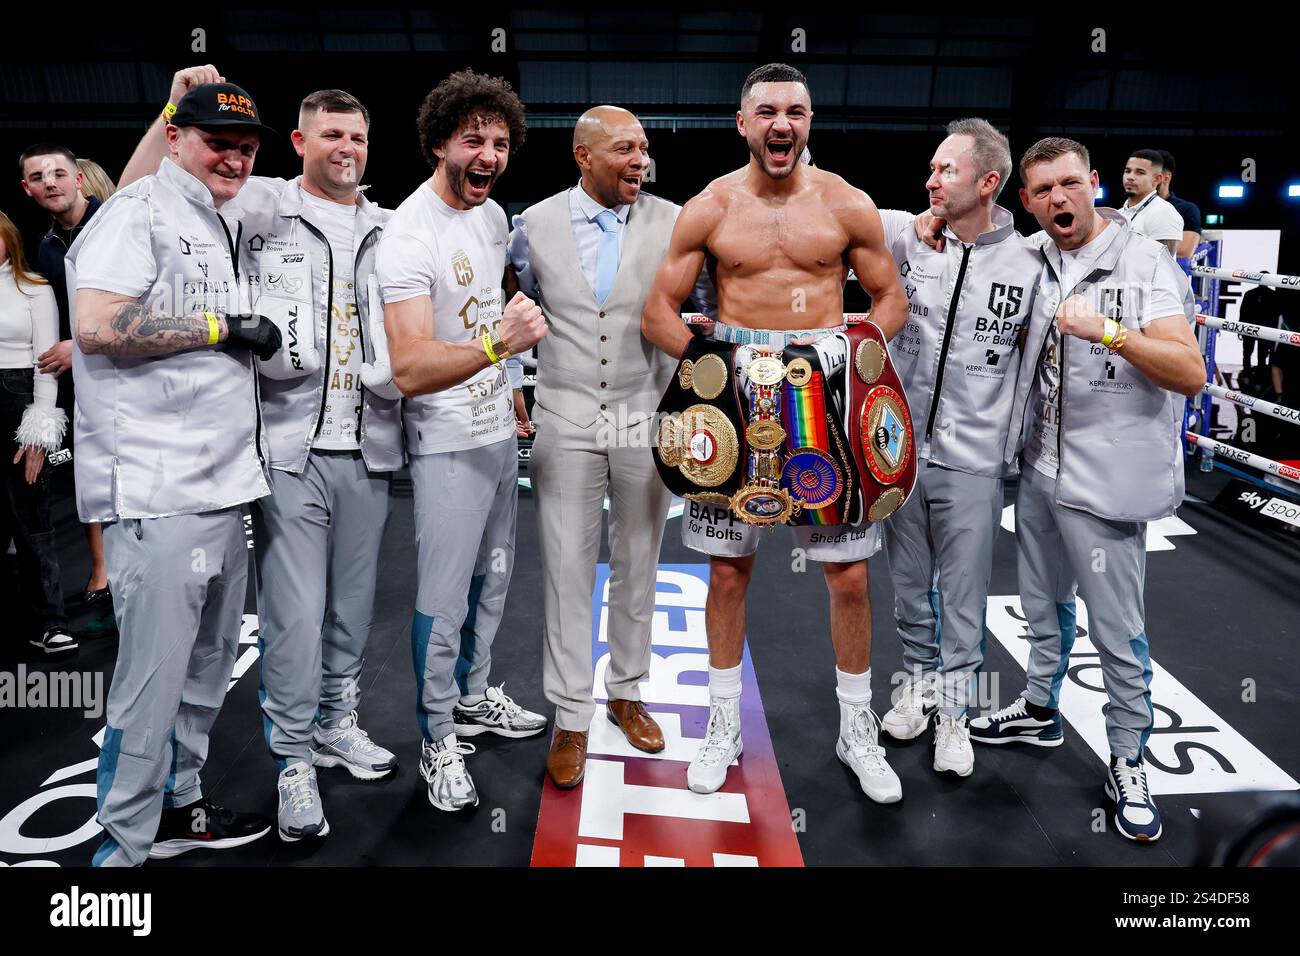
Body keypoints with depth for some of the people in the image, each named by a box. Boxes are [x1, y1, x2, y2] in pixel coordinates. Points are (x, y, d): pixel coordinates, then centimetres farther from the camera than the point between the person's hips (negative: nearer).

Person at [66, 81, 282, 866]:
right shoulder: (139, 213, -7)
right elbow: (98, 327, -21)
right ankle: (124, 846, 13)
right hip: (158, 495, -9)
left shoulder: (223, 228, 20)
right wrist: (221, 327, -15)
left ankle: (178, 805, 34)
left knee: (211, 665, 17)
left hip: (223, 486, 9)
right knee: (154, 678, -2)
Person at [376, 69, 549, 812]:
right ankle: (439, 740, 21)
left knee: (492, 579, 20)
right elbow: (410, 370, -31)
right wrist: (500, 342, -43)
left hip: (500, 431, 8)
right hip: (449, 445, -8)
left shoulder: (493, 214, 5)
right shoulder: (410, 236, -21)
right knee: (445, 602, 1)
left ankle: (473, 697, 40)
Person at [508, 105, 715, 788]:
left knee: (637, 564, 12)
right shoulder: (535, 225, 1)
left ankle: (627, 693, 31)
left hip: (645, 418, 1)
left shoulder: (672, 224, -1)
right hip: (567, 419, 0)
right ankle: (571, 719, 15)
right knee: (567, 569, 2)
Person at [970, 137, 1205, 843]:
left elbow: (1190, 373, -20)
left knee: (1116, 630, 1)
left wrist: (1109, 330, -31)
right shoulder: (1036, 266, 7)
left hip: (1105, 479, -6)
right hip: (1038, 467, 7)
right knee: (1044, 604, 21)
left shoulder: (1144, 262, -12)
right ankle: (1040, 711, 40)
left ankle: (1127, 762, 18)